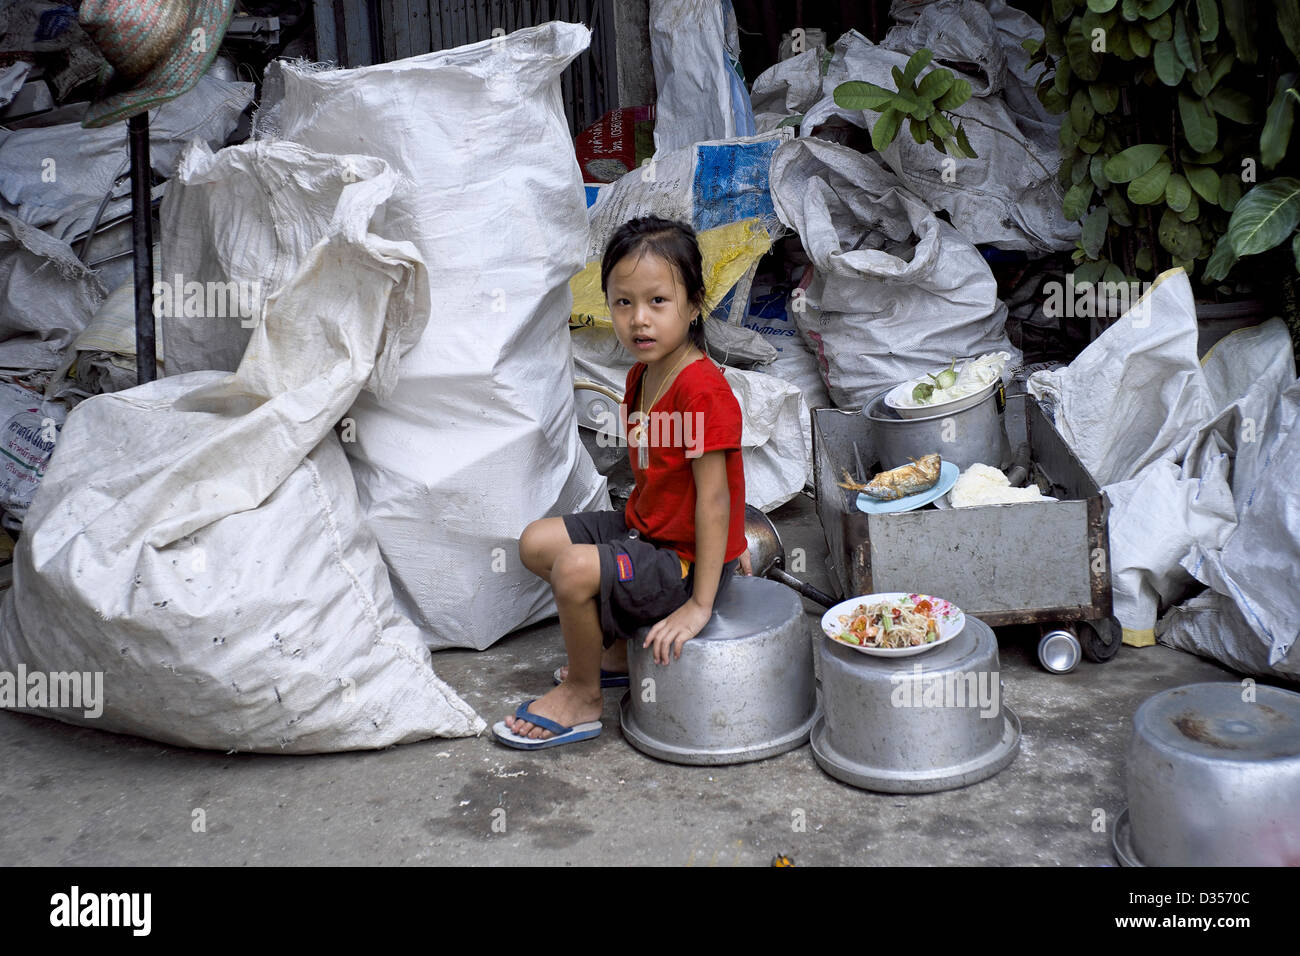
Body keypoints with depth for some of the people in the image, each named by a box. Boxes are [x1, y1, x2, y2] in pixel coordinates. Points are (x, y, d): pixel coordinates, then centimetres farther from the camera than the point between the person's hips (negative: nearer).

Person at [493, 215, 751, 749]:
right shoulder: (641, 377, 4)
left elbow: (713, 498, -25)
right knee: (536, 542, 10)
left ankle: (582, 697, 0)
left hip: (685, 559, -10)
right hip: (643, 529, 10)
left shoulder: (703, 390, -25)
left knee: (574, 570, -26)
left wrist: (700, 605, -24)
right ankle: (619, 647, 20)